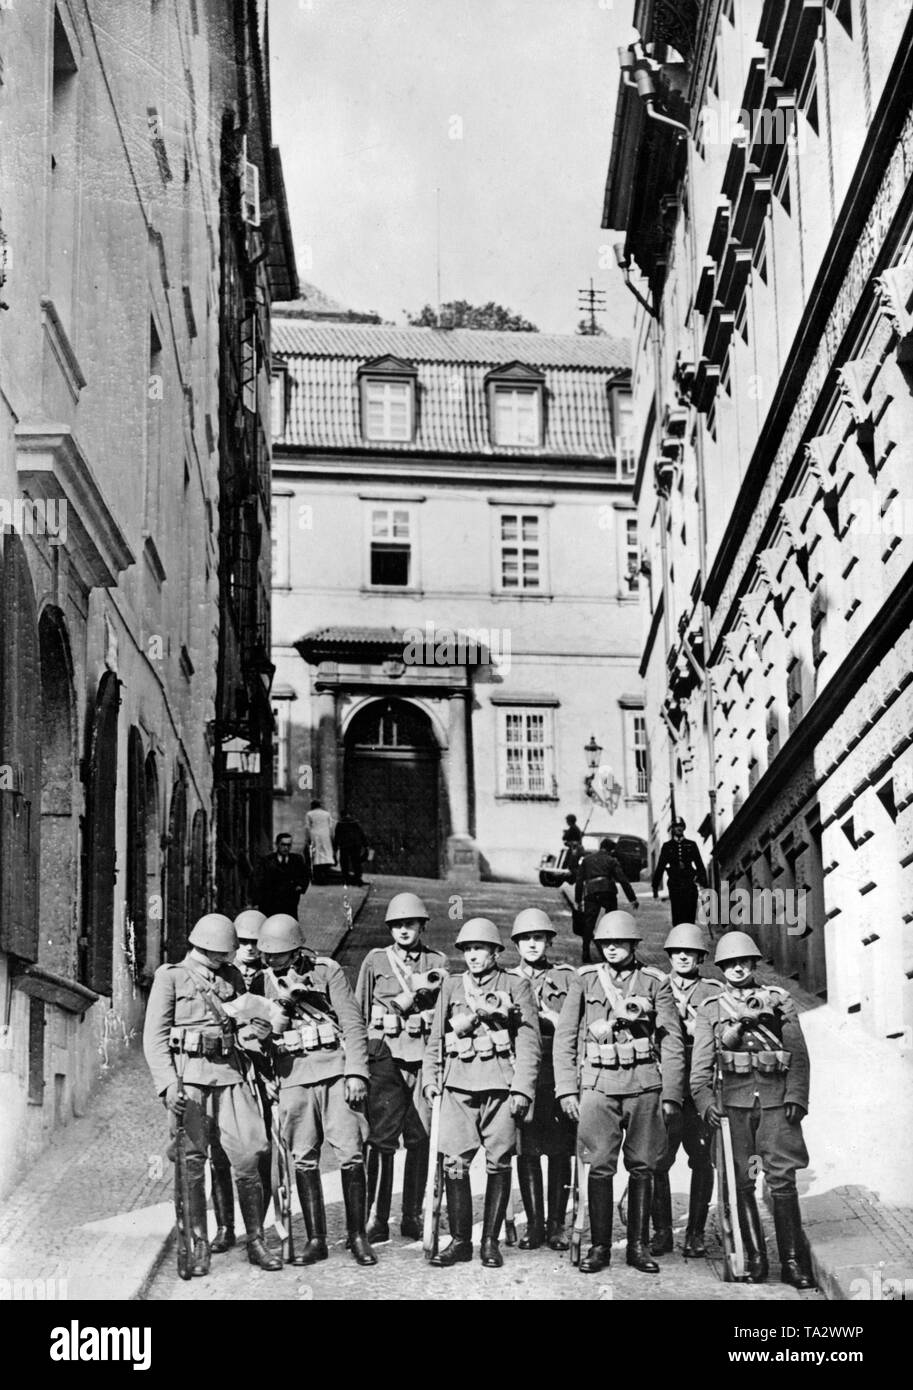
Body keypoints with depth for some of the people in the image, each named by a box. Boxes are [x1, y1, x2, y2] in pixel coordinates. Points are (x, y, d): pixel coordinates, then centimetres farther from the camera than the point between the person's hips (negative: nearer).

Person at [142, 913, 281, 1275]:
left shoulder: (232, 977, 15)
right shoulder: (170, 976, 3)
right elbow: (154, 1036, -1)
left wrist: (255, 1030, -2)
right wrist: (168, 1084, -12)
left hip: (229, 1073, 3)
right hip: (188, 1075, -3)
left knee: (247, 1157, -4)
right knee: (192, 1160, -5)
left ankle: (256, 1241, 4)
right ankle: (199, 1245, 4)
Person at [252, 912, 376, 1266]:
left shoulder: (327, 970, 1)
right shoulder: (263, 982, 8)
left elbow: (352, 1021, -1)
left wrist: (356, 1072, -7)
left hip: (335, 1069, -2)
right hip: (292, 1077, 2)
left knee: (351, 1155, -5)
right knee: (303, 1160, 2)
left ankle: (358, 1236, 7)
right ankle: (316, 1240, 11)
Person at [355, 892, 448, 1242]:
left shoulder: (437, 963, 12)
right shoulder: (375, 961, 9)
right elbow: (359, 1012, 10)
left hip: (425, 1055, 2)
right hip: (386, 1055, -2)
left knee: (421, 1139, 3)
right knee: (382, 1139, -7)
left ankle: (413, 1217, 13)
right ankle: (377, 1219, -3)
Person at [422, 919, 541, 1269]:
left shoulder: (515, 987, 6)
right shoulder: (450, 987, 14)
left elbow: (529, 1042, 2)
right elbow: (435, 1038, 19)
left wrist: (523, 1087, -6)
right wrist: (430, 1078, 9)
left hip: (501, 1084, -2)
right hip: (458, 1083, 2)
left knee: (499, 1163, 1)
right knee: (454, 1163, -5)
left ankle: (491, 1240, 10)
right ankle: (459, 1240, 4)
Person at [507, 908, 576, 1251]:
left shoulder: (567, 977, 9)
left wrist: (550, 1016, -9)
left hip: (558, 1072, -1)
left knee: (559, 1152, 1)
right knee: (526, 1151, 1)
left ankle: (556, 1224, 9)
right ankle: (533, 1224, 9)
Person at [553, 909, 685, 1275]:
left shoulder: (655, 982, 6)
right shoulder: (584, 980, 9)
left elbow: (672, 1042, 5)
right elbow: (564, 1036, 8)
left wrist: (671, 1095, -1)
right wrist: (566, 1089, 1)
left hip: (645, 1084, 0)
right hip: (597, 1082, 0)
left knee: (642, 1167, 3)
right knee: (599, 1167, -3)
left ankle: (638, 1246, 12)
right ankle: (599, 1246, 5)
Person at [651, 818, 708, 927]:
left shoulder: (691, 845, 11)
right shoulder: (667, 846, 9)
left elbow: (700, 865, 13)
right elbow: (660, 867, 10)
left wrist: (704, 884, 6)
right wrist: (655, 886, 6)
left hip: (690, 886, 1)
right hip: (675, 886, -1)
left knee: (690, 916, -3)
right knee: (677, 918, -6)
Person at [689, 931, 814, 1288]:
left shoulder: (779, 1000, 13)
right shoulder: (710, 1010, 12)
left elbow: (799, 1053, 7)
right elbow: (701, 1062, 3)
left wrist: (796, 1096, -5)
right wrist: (704, 1099, -13)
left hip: (777, 1097, -1)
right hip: (734, 1099, 1)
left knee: (782, 1179, -7)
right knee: (741, 1181, -1)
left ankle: (793, 1261, -3)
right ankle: (755, 1258, 7)